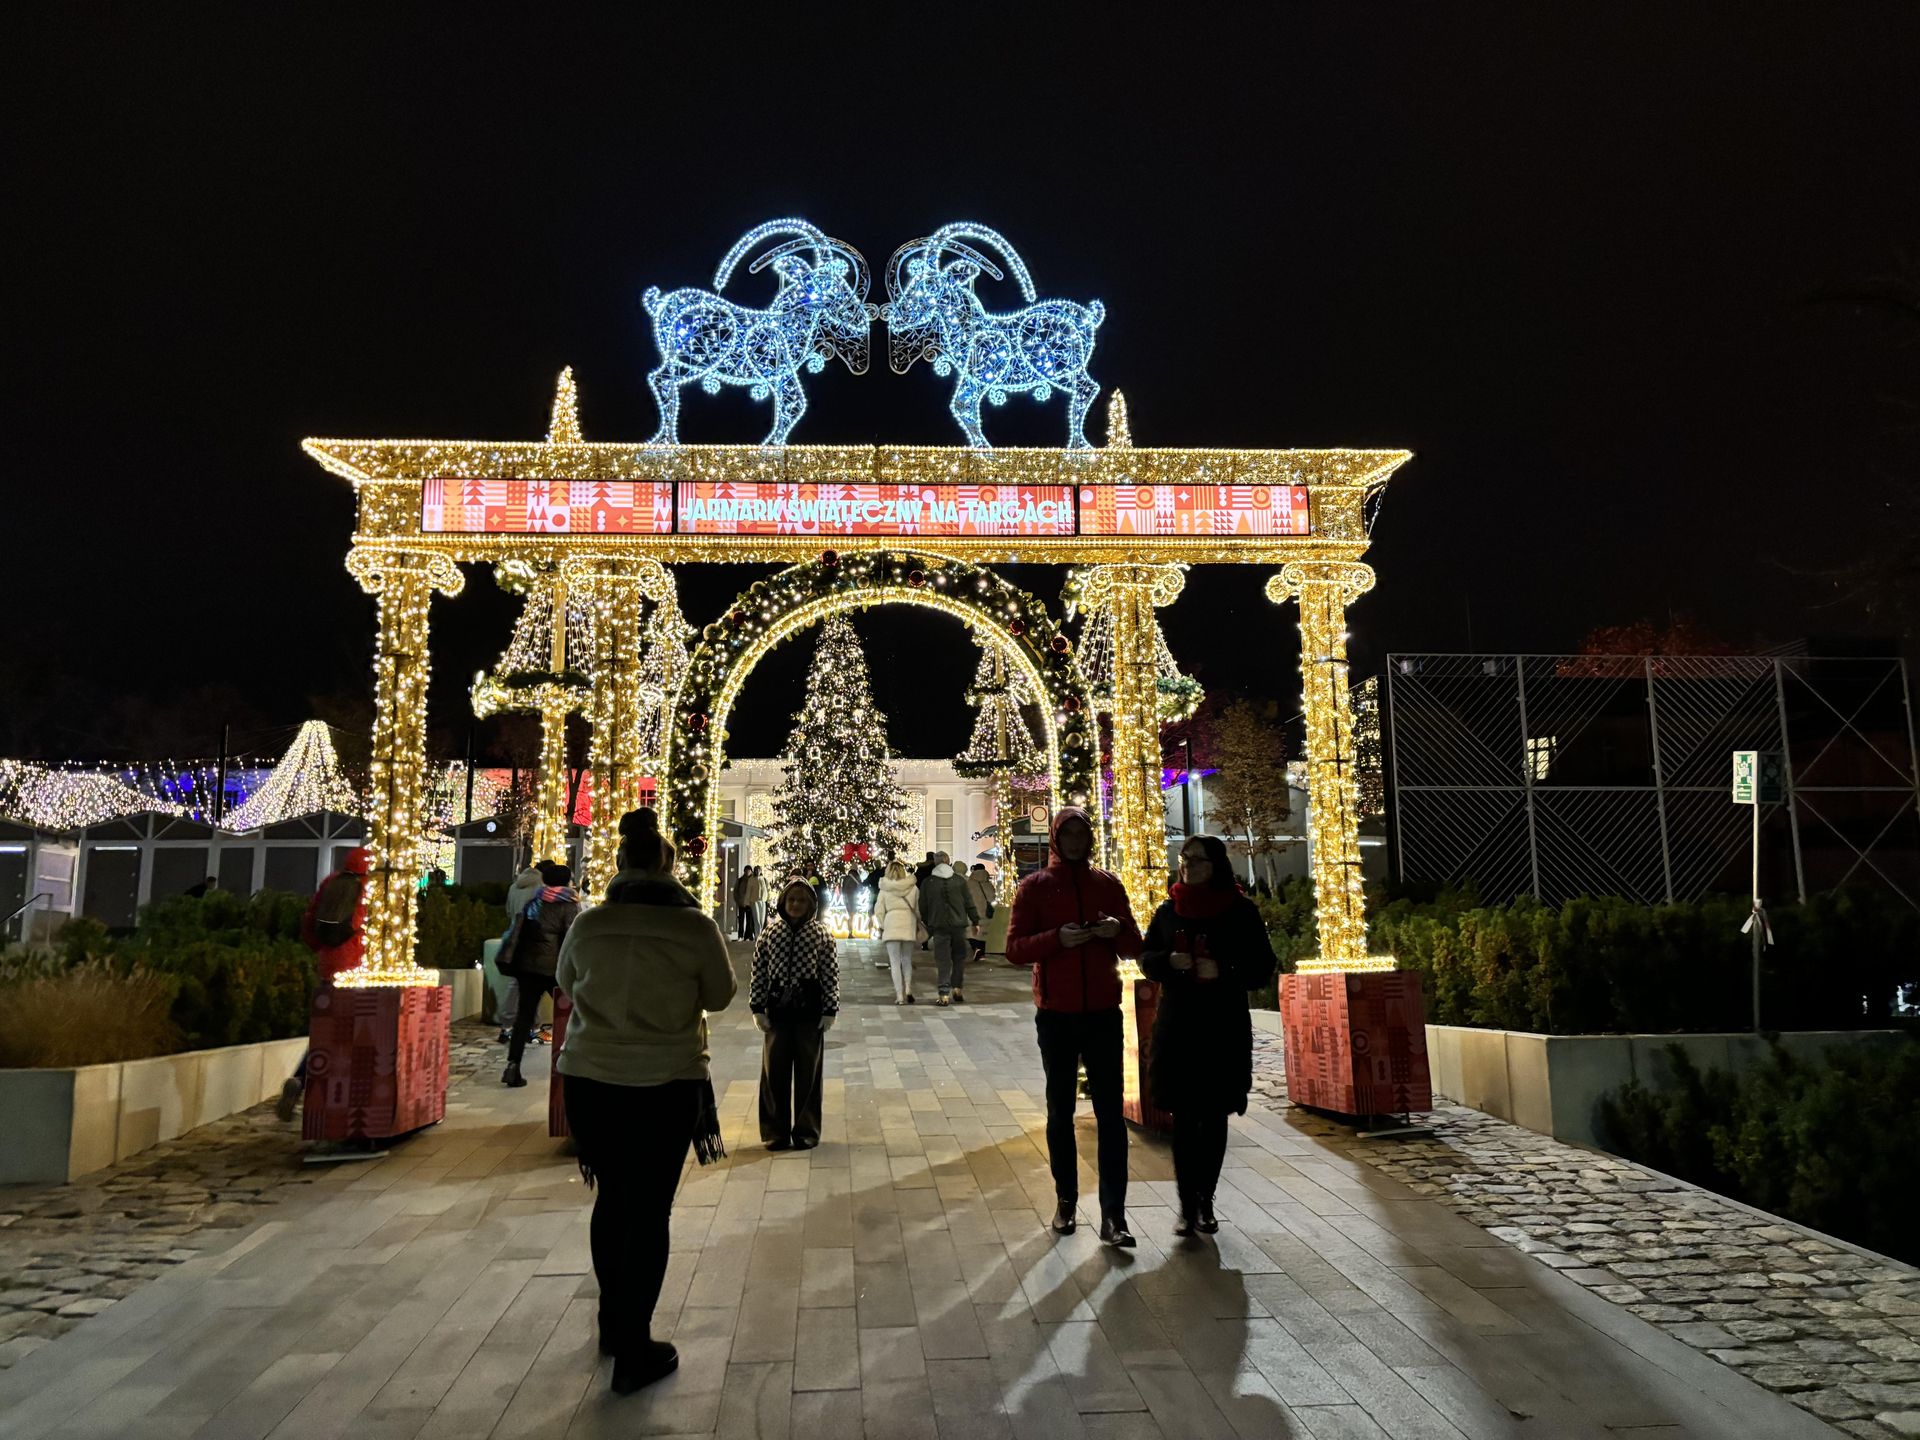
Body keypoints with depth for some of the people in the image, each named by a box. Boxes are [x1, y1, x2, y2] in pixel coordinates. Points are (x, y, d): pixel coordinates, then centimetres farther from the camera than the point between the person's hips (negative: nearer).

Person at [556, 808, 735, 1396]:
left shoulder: (588, 924, -6)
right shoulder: (695, 925, -13)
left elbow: (566, 984, 13)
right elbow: (720, 995, 2)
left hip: (589, 1079, 3)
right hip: (665, 1084, -3)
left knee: (612, 1197, 20)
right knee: (649, 1209, 7)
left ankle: (613, 1325, 36)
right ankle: (634, 1351, 14)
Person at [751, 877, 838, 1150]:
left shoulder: (821, 934, -3)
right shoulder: (770, 932, 0)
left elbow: (830, 974, -2)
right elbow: (759, 971, 2)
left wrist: (830, 1010, -6)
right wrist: (758, 1008, -1)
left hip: (810, 1012, -1)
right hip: (777, 1010, 1)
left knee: (808, 1073, 7)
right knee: (775, 1072, 7)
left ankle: (806, 1131, 19)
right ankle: (776, 1131, 19)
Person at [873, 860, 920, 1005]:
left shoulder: (884, 890, 1)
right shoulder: (912, 887, 3)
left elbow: (879, 911, 2)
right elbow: (918, 908, 7)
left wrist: (880, 927, 12)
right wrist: (918, 924, 19)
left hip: (891, 925, -1)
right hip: (909, 925, 2)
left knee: (895, 963, 3)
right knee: (907, 961, 17)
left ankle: (900, 997, -1)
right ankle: (908, 991, 4)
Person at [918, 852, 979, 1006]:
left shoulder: (927, 883, 1)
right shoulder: (959, 880, 3)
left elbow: (923, 908, 6)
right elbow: (969, 902, 4)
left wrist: (928, 926, 18)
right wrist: (975, 921, 12)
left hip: (939, 926, -1)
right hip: (959, 924, 1)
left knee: (942, 960, 0)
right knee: (959, 957, 15)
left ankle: (944, 995, -6)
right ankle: (957, 989, 12)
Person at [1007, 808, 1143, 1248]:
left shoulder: (1108, 883, 6)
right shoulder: (1034, 886, -1)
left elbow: (1134, 945, 9)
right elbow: (1015, 949, -7)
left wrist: (1115, 931, -14)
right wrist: (1058, 938, -23)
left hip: (1103, 1012, 1)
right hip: (1056, 1014, -1)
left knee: (1111, 1113, -2)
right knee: (1060, 1111, 10)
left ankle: (1113, 1214, 1)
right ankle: (1066, 1201, 23)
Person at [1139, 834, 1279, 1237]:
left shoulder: (1241, 911, -1)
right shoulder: (1169, 910, 6)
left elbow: (1263, 967, -1)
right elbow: (1146, 957, 11)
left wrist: (1224, 971, -18)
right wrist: (1168, 960, -11)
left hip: (1225, 1029, -1)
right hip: (1177, 1027, 1)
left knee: (1214, 1118, 7)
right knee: (1183, 1118, 1)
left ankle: (1205, 1202, 20)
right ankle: (1188, 1205, 9)